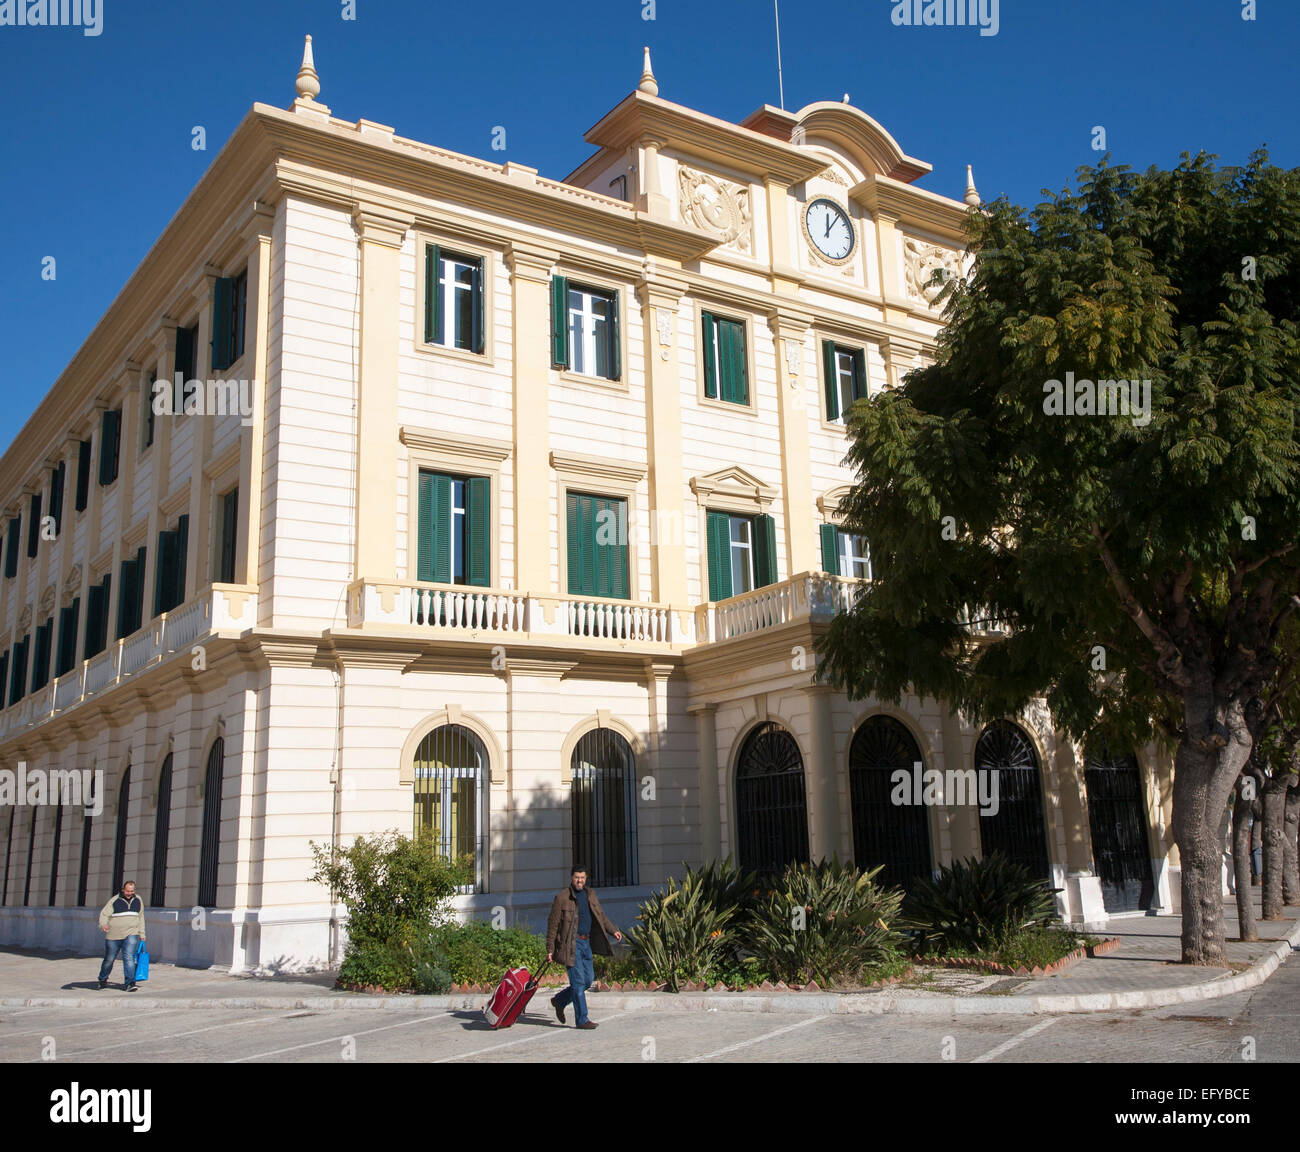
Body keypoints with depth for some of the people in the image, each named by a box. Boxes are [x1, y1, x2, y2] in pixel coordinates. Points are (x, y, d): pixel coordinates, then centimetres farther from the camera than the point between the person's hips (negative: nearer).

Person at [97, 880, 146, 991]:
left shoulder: (138, 900, 9)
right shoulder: (115, 901, -4)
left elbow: (140, 918, 18)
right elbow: (104, 914, -8)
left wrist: (142, 934, 18)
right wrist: (103, 924, -30)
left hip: (131, 935, 1)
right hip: (114, 936, -1)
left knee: (129, 958, -15)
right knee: (109, 959, 11)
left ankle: (130, 983, -18)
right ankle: (103, 979, 37)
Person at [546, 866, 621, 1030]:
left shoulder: (590, 894, 11)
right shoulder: (562, 898, -8)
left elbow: (600, 915, 23)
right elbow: (553, 924, -7)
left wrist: (613, 930, 11)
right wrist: (550, 950, -9)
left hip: (586, 942, 7)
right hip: (571, 943, -7)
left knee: (588, 979, 11)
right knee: (578, 980, -7)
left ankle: (559, 1001, 29)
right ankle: (582, 1020, 0)